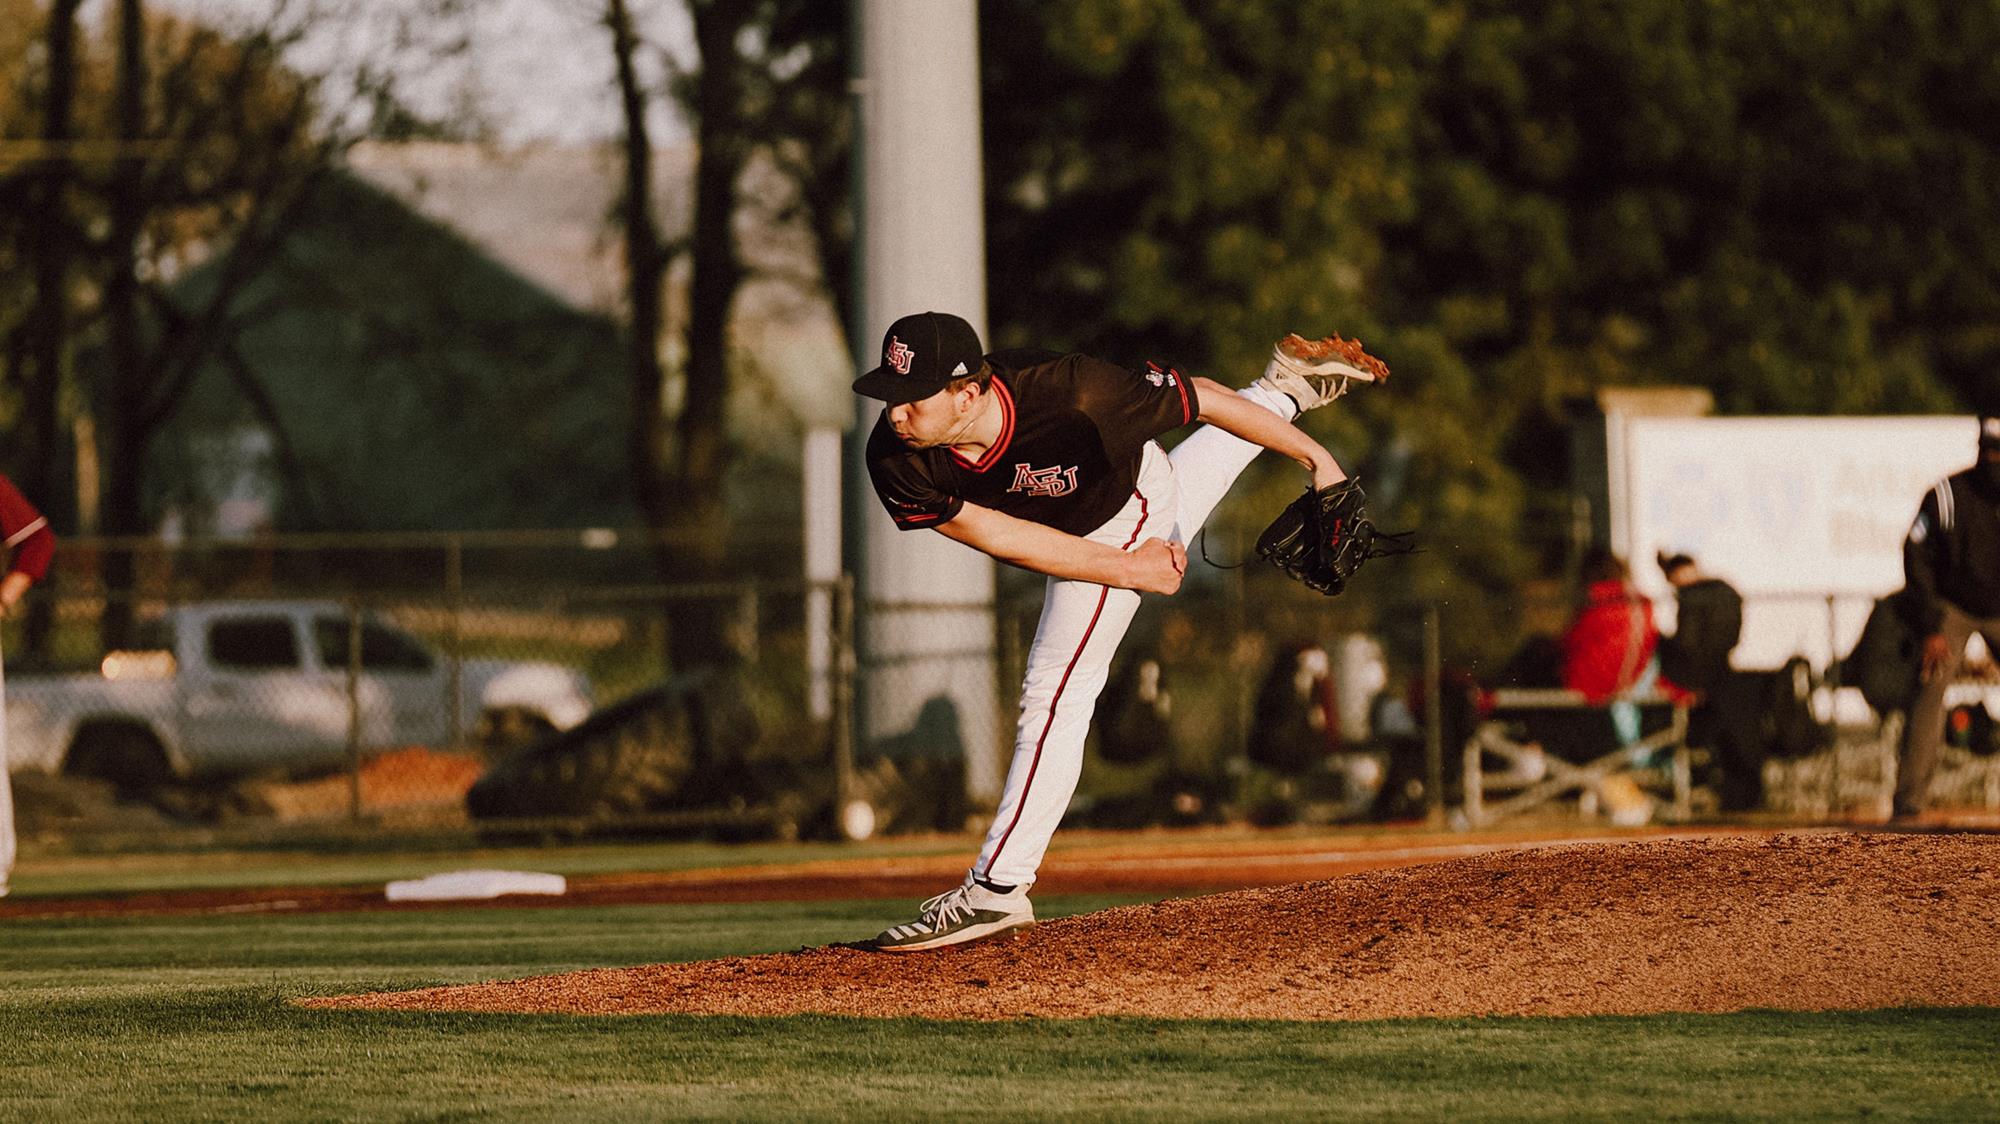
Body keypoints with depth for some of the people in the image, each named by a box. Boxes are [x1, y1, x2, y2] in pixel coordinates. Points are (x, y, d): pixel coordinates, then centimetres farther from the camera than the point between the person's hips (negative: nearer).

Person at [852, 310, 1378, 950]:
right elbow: (999, 537, -24)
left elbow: (1201, 398, -31)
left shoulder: (1069, 398, -45)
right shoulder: (897, 461, -35)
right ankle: (1285, 389, 57)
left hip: (1126, 507, -5)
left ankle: (995, 890, -5)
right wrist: (1128, 571, -20)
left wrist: (1315, 459, -23)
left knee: (1054, 698, -11)